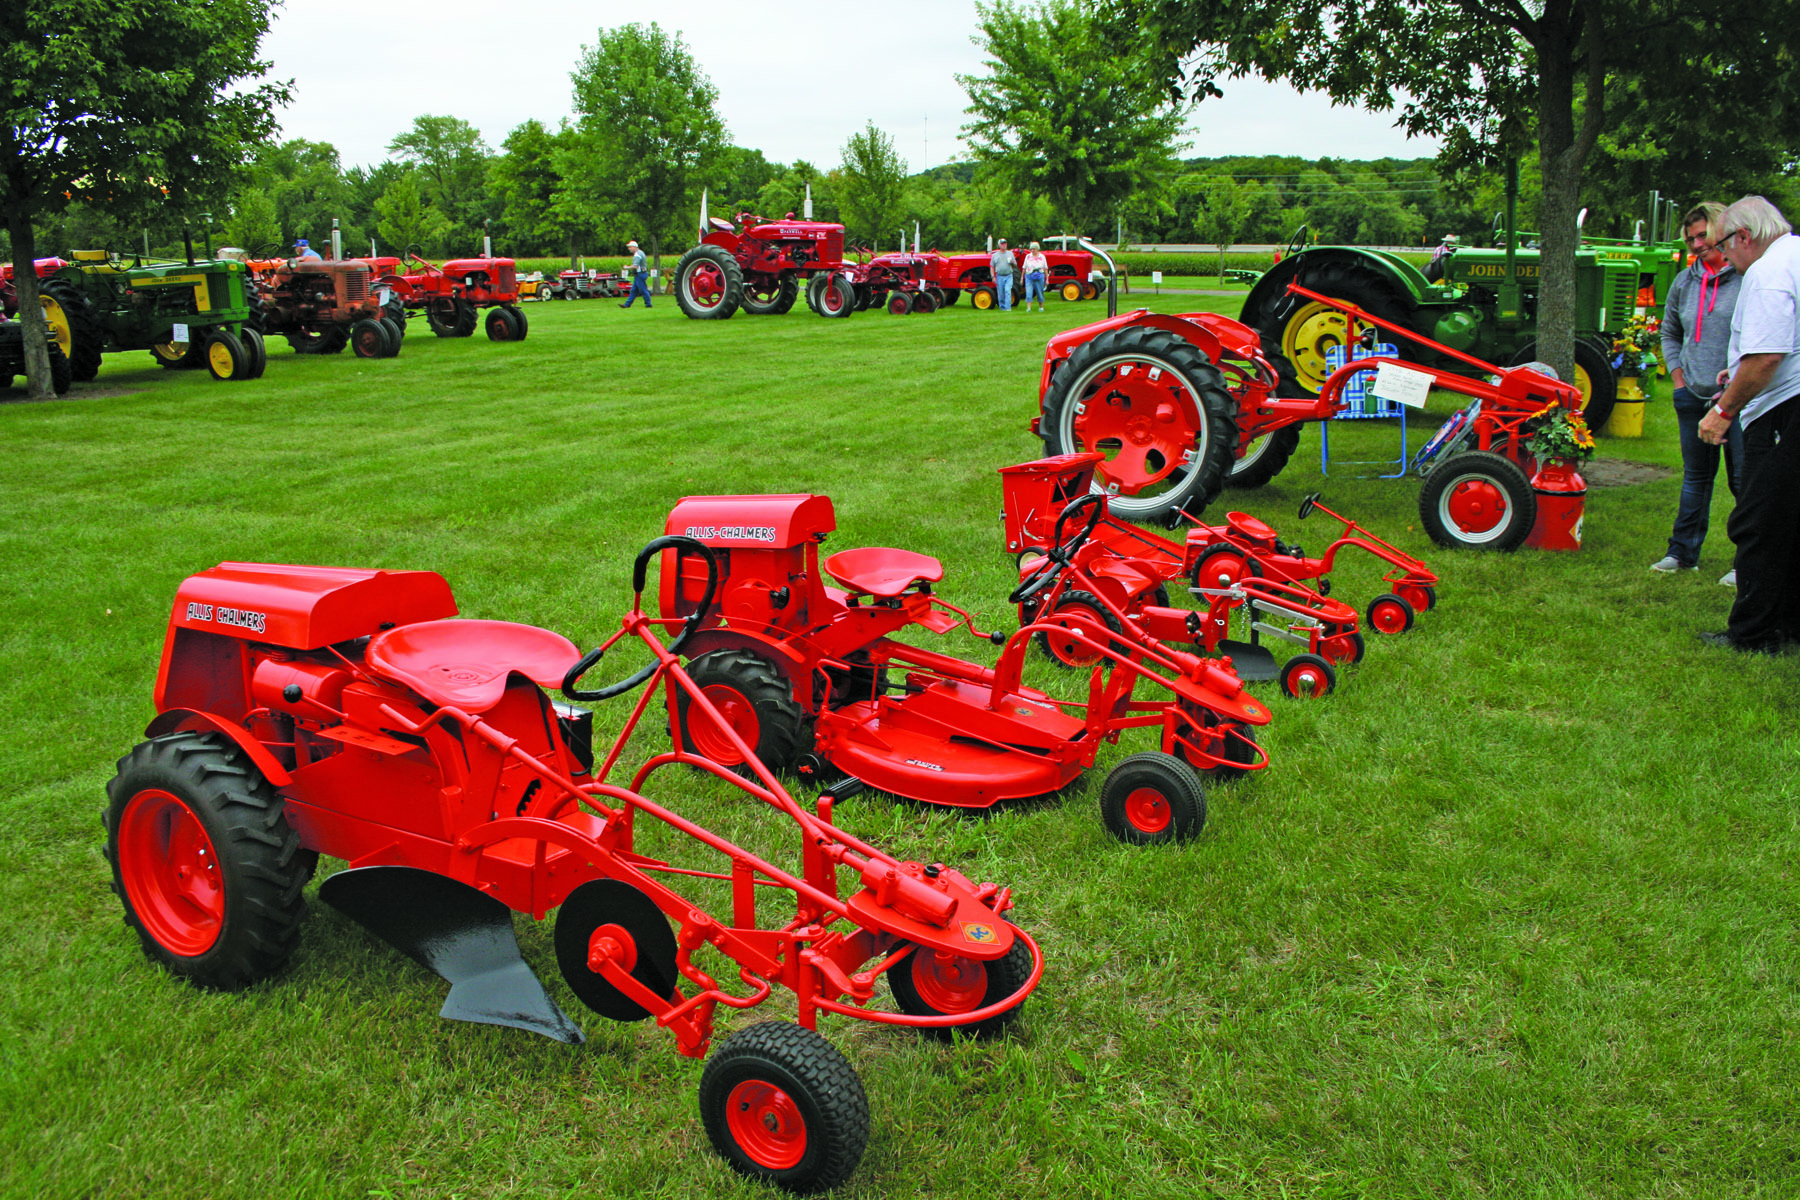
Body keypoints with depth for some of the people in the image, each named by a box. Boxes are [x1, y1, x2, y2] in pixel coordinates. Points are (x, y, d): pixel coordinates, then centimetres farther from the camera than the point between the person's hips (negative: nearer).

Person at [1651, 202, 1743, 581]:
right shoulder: (1685, 282, 10)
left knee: (1744, 480, -2)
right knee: (1696, 477, 14)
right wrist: (1678, 378, 11)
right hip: (1694, 395, 5)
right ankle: (1683, 552, 22)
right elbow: (1670, 333, 23)